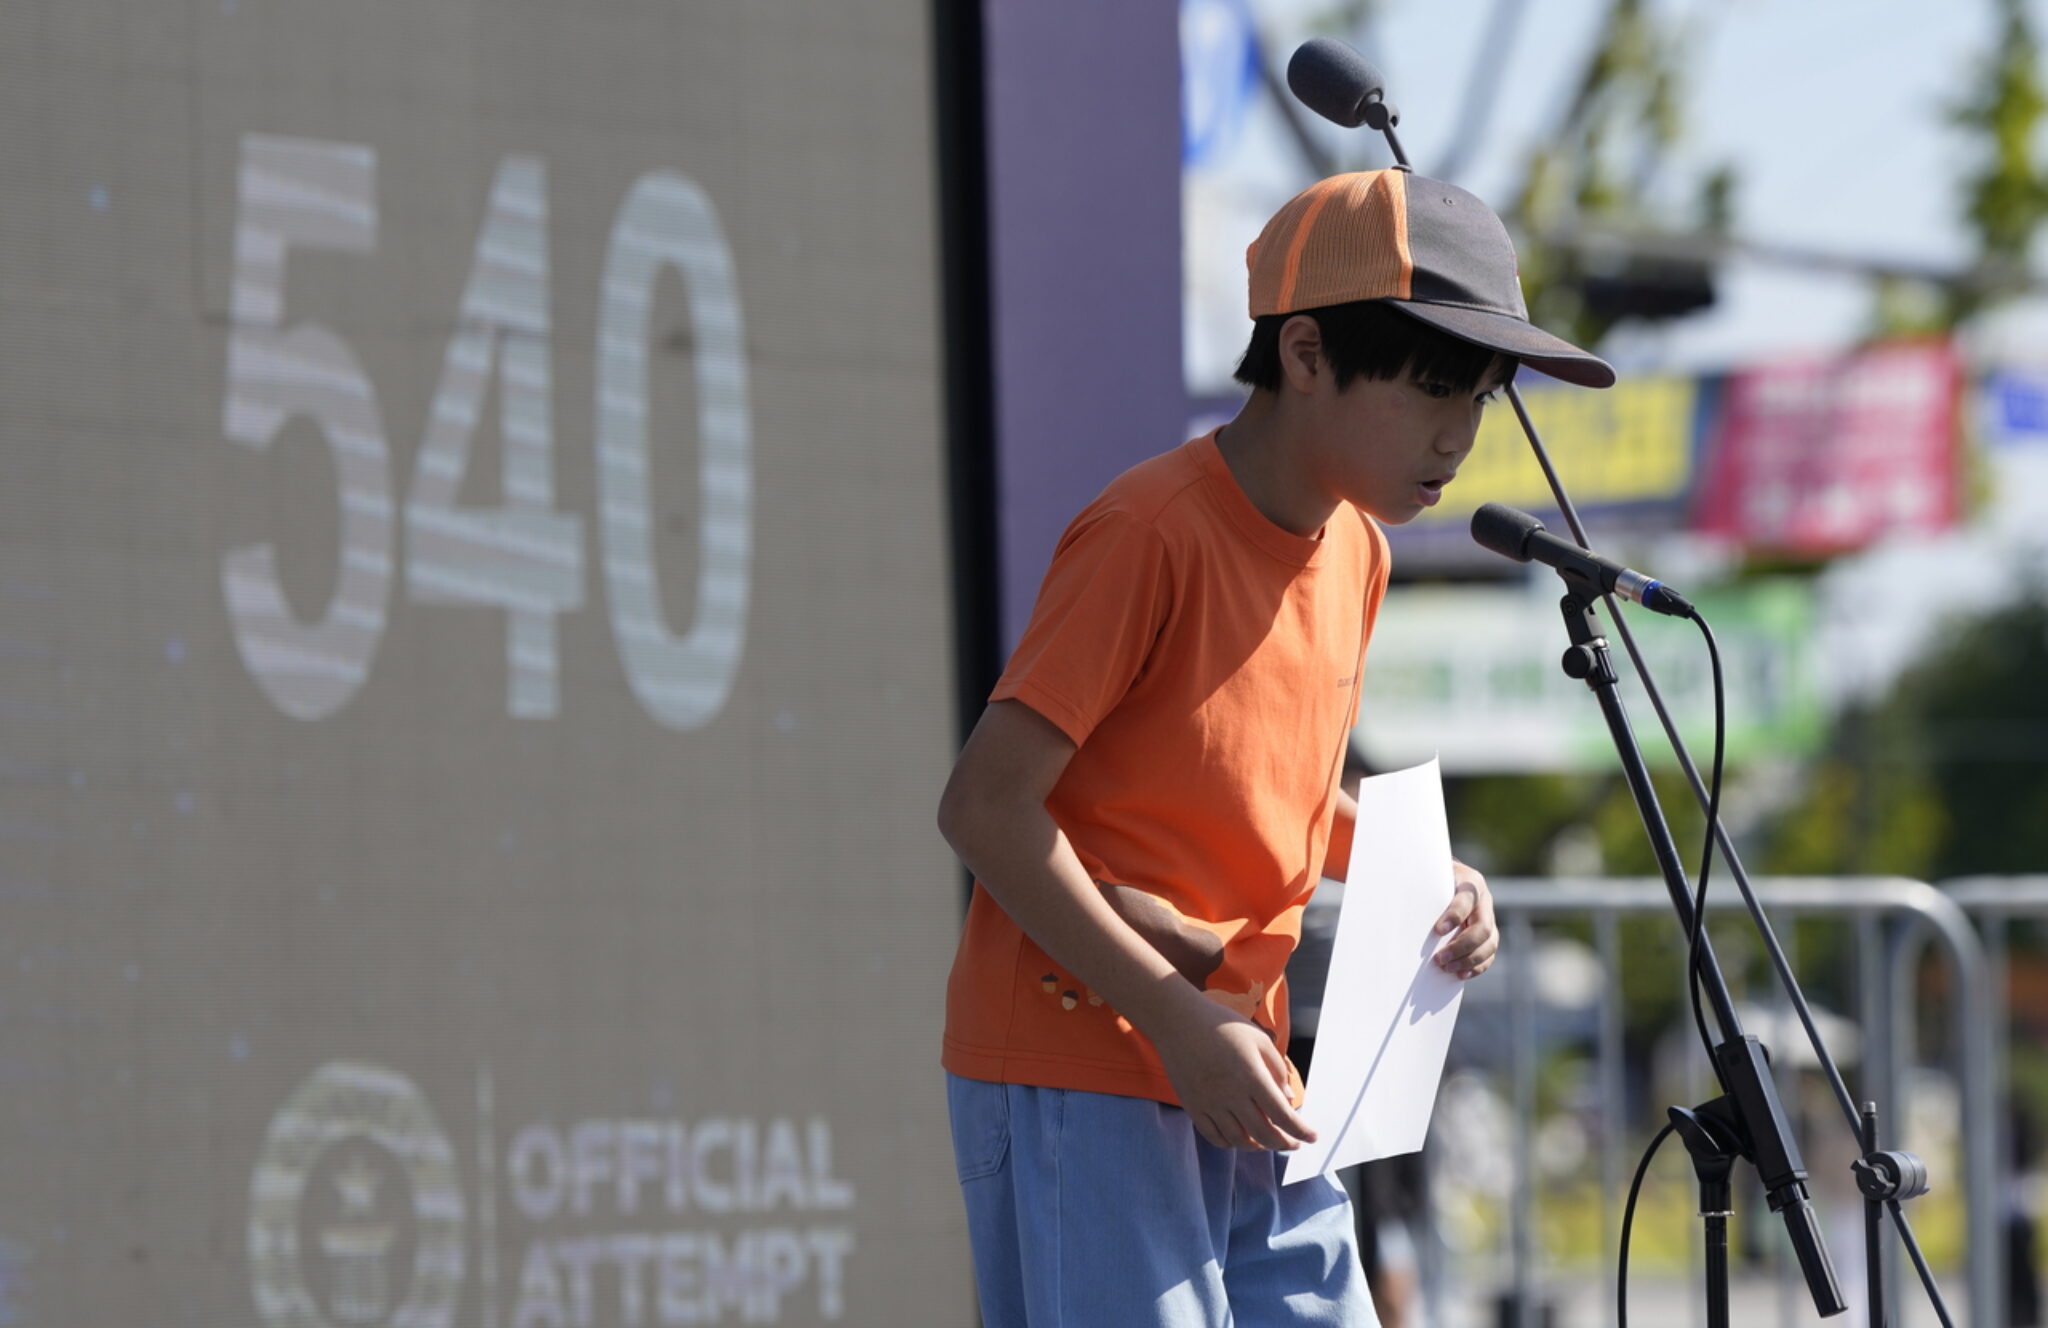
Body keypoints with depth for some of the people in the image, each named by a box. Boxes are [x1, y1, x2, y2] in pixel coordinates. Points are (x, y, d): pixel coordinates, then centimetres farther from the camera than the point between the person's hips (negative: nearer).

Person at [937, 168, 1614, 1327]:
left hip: (1234, 1072, 8)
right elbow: (988, 806, -19)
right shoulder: (1153, 533, -17)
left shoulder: (1356, 549, 9)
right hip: (1076, 1068, -8)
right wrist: (1178, 1019, -21)